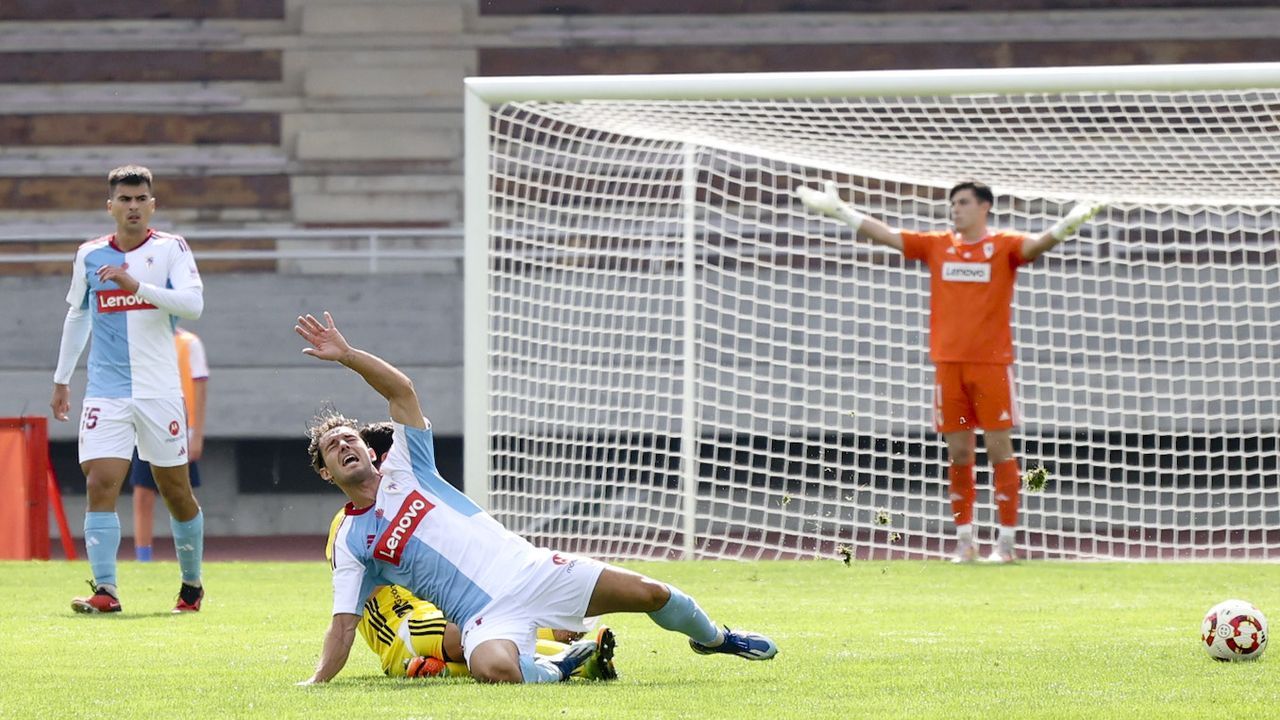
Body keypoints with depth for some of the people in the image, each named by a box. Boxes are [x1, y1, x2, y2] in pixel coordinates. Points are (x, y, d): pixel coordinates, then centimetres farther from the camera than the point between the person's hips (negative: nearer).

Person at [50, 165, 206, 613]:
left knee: (176, 491, 5)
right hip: (106, 392, 2)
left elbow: (193, 304, -14)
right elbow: (77, 316, 22)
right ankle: (104, 589, -17)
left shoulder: (171, 249, -1)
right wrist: (61, 379, 23)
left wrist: (137, 286, -25)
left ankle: (192, 584, 23)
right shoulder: (90, 256, 9)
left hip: (160, 391, -2)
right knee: (100, 484, -14)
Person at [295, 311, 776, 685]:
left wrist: (346, 354, -14)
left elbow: (401, 389, 0)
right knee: (494, 669, -39)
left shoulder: (404, 470, 10)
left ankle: (712, 638, 32)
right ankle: (559, 669, -6)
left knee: (650, 593, 0)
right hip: (487, 617, -3)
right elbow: (343, 626, 1)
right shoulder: (350, 542, 5)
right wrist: (316, 683, -14)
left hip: (529, 569, 3)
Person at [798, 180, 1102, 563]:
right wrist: (839, 210, 13)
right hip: (948, 363, 4)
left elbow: (1038, 244, -18)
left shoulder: (1004, 246, -1)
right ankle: (964, 540, 10)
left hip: (992, 363, -4)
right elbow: (884, 234, 13)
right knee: (958, 453, 5)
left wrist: (1068, 225, -37)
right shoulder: (937, 245, 10)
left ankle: (1006, 540, -3)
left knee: (999, 449, -5)